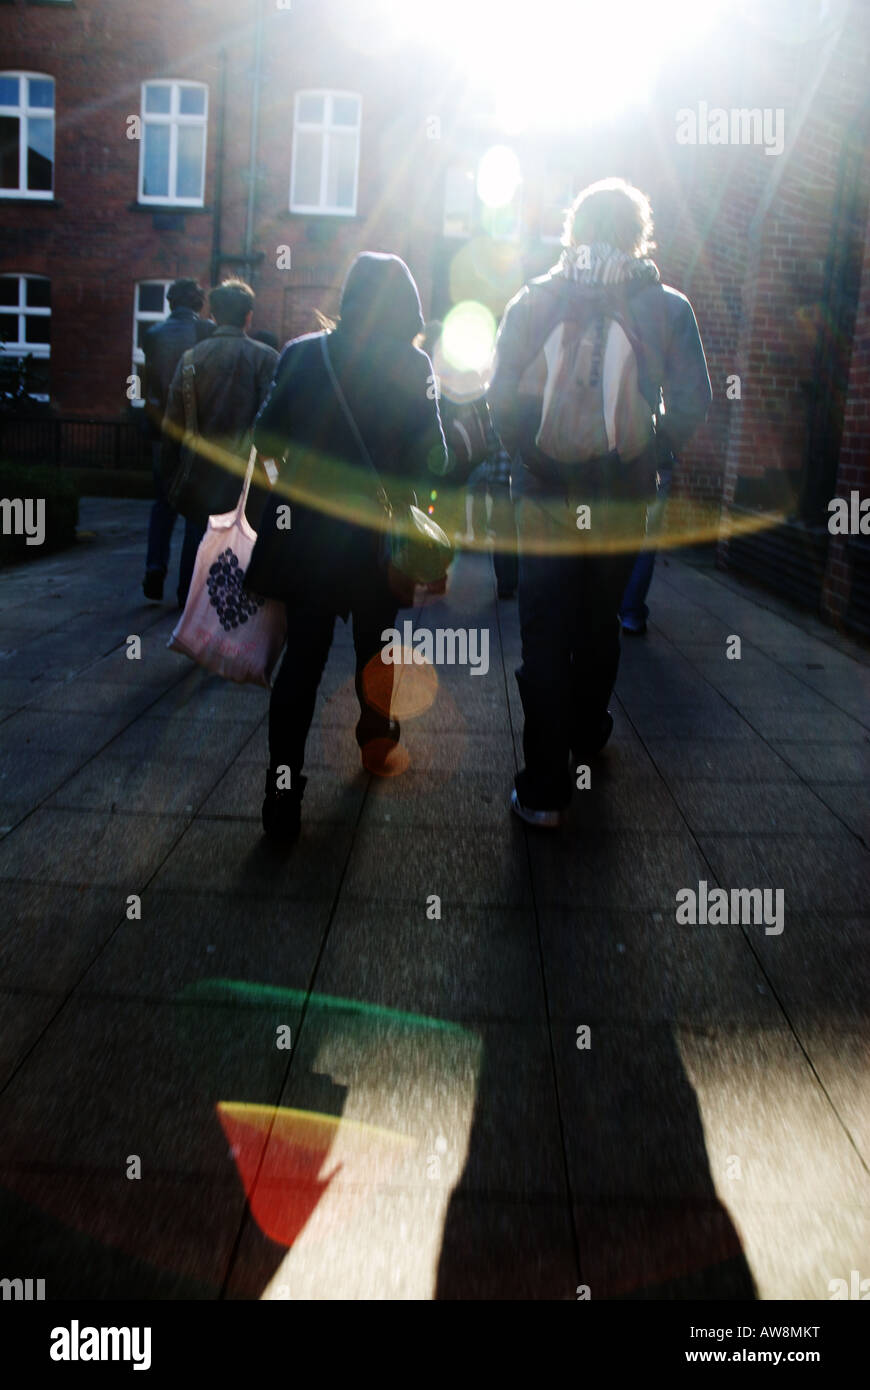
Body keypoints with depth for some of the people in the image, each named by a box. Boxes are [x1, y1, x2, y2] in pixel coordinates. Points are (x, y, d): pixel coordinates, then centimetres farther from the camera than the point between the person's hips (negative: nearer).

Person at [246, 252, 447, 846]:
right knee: (374, 647, 21)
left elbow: (267, 439, -1)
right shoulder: (413, 367, -7)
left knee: (302, 657, 4)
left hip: (306, 532, 1)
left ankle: (283, 795, -2)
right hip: (378, 534, 0)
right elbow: (432, 458, -7)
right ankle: (377, 741, 41)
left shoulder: (303, 354, -3)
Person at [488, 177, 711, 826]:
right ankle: (586, 737, 40)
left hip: (546, 492, -1)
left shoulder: (533, 301, -2)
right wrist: (648, 456, 7)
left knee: (544, 633, 4)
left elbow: (502, 395, -8)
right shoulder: (668, 307, -2)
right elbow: (693, 402, -6)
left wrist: (531, 455, 4)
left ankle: (545, 786, 3)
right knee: (600, 621, 20)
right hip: (623, 500, 1)